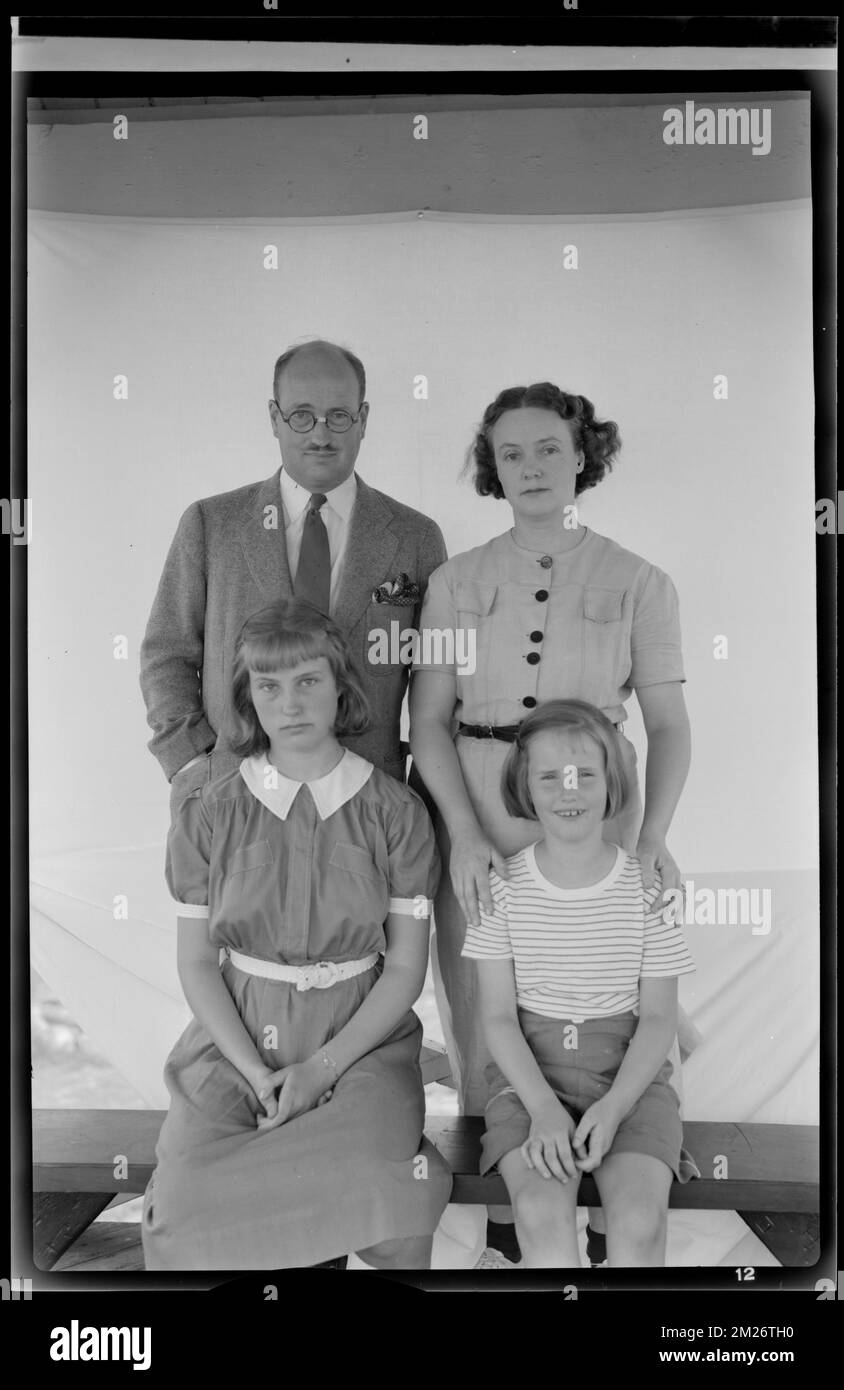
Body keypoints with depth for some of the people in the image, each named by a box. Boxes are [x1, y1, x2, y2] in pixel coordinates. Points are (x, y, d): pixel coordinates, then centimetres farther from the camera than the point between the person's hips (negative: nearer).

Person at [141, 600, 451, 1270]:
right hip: (237, 1036, 1)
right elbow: (198, 961, 3)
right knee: (183, 1215, -22)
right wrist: (256, 1073, -10)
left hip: (361, 1037, -1)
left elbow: (407, 967, -1)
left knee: (387, 1212, -26)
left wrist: (323, 1066, -12)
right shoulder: (207, 816, 1)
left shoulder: (395, 812, -2)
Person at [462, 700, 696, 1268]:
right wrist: (543, 1108, -15)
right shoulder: (503, 886, -2)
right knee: (542, 1211, -27)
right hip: (528, 1071, 0)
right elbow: (498, 1016, 0)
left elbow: (658, 1018, 1)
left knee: (640, 1218, -25)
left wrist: (613, 1107, -13)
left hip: (630, 1074, 0)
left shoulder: (648, 885, -3)